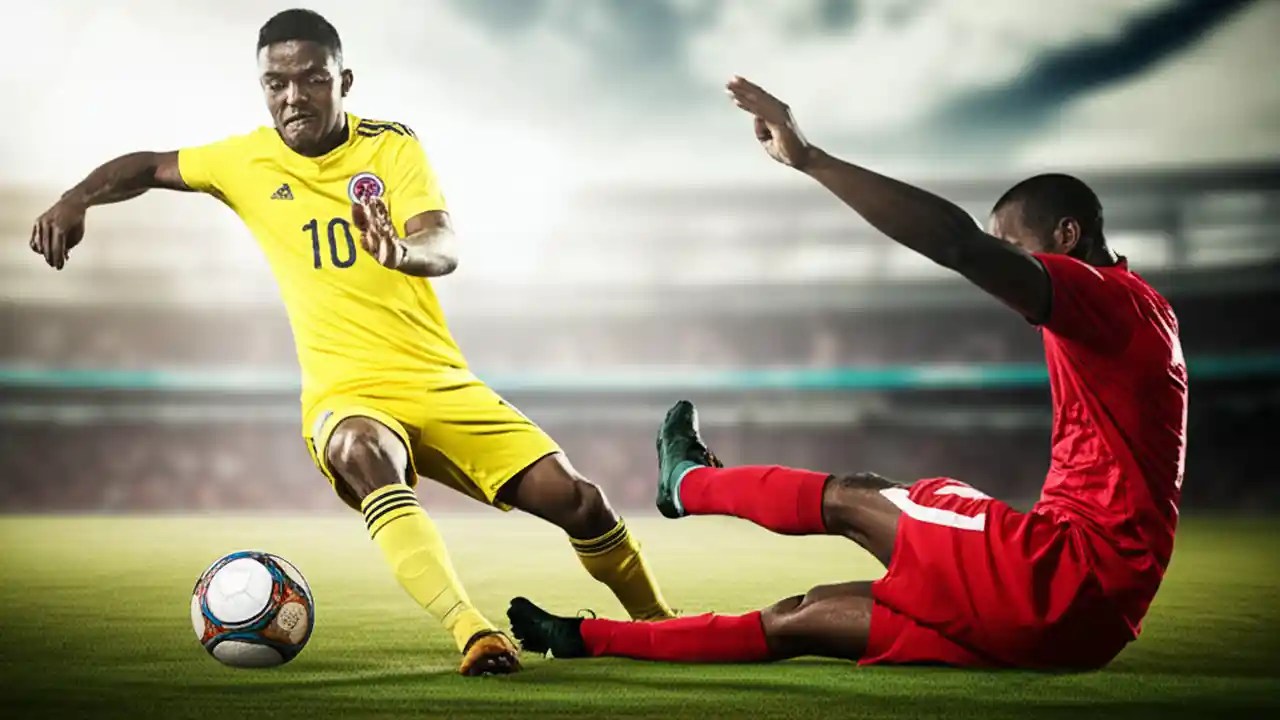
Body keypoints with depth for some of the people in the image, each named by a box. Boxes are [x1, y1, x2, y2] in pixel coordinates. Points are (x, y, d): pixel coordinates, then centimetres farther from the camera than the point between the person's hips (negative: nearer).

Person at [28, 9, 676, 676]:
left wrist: (404, 252, -40)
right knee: (361, 453, -39)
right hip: (345, 395, -1)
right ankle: (475, 634, -45)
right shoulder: (249, 160, 4)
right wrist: (73, 201, -1)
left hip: (442, 384, 1)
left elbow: (445, 248, -15)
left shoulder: (391, 146, 0)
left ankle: (656, 623, 17)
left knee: (574, 499, -11)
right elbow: (147, 166, 19)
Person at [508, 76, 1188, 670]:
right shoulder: (1130, 314, 22)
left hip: (1068, 580, -9)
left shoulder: (1108, 298, -10)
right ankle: (588, 638, 13)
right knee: (805, 617, 7)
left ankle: (689, 482, 31)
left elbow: (957, 241, -24)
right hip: (1085, 610, 9)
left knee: (850, 499, 4)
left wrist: (808, 158, -22)